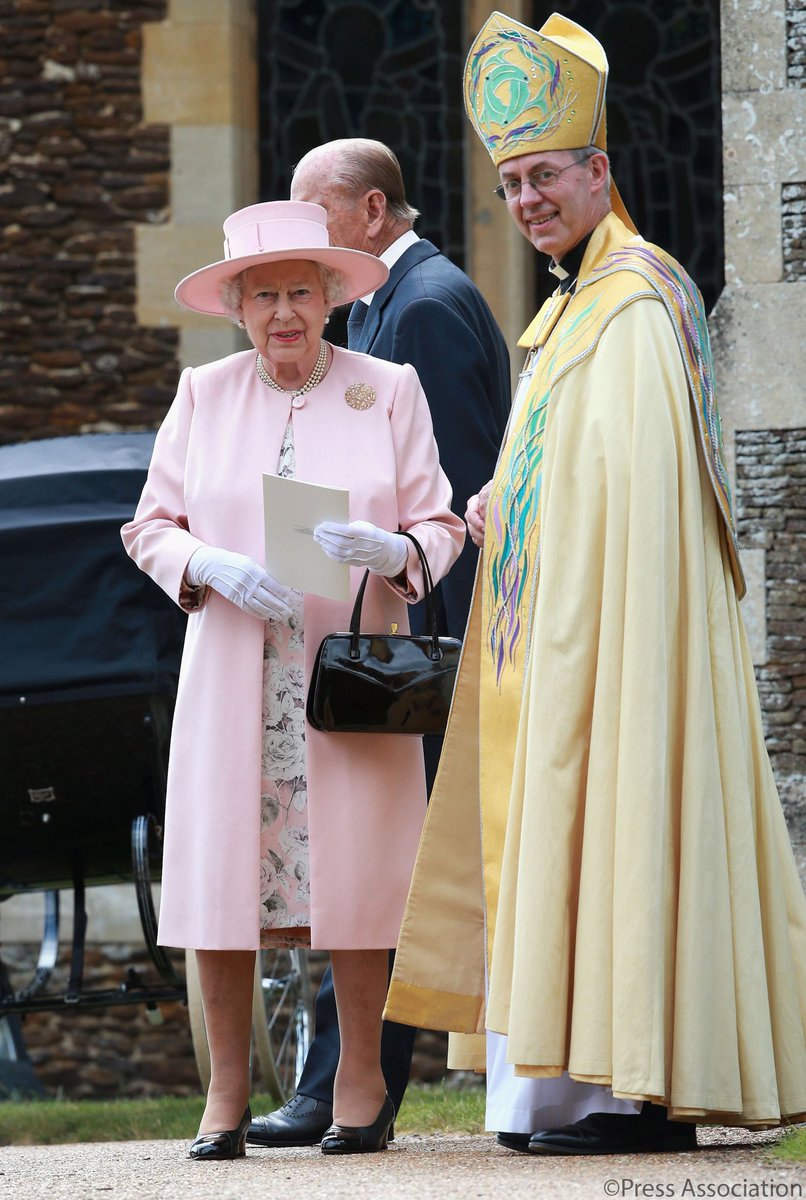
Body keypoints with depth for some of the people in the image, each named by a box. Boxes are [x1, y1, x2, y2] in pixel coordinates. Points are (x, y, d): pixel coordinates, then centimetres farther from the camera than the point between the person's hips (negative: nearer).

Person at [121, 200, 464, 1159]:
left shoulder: (388, 391, 6)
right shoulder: (202, 396, 10)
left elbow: (440, 524, 5)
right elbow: (151, 527, 9)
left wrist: (393, 553, -17)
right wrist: (212, 568, -12)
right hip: (232, 674, 1)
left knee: (353, 862, -5)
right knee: (219, 862, -5)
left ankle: (360, 1082, 4)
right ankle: (226, 1090, 3)